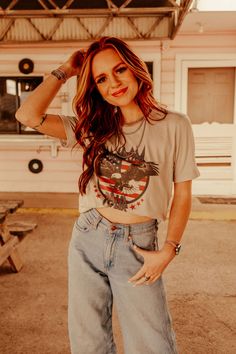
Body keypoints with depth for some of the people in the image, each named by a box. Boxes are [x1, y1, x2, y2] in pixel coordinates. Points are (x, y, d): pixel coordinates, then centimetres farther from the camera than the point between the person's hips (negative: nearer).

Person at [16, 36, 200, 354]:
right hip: (86, 241, 3)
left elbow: (182, 193, -1)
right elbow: (28, 115, -10)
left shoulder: (175, 126, -6)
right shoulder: (93, 126, 2)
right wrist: (66, 70, -2)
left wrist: (168, 250, -8)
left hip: (137, 246, -2)